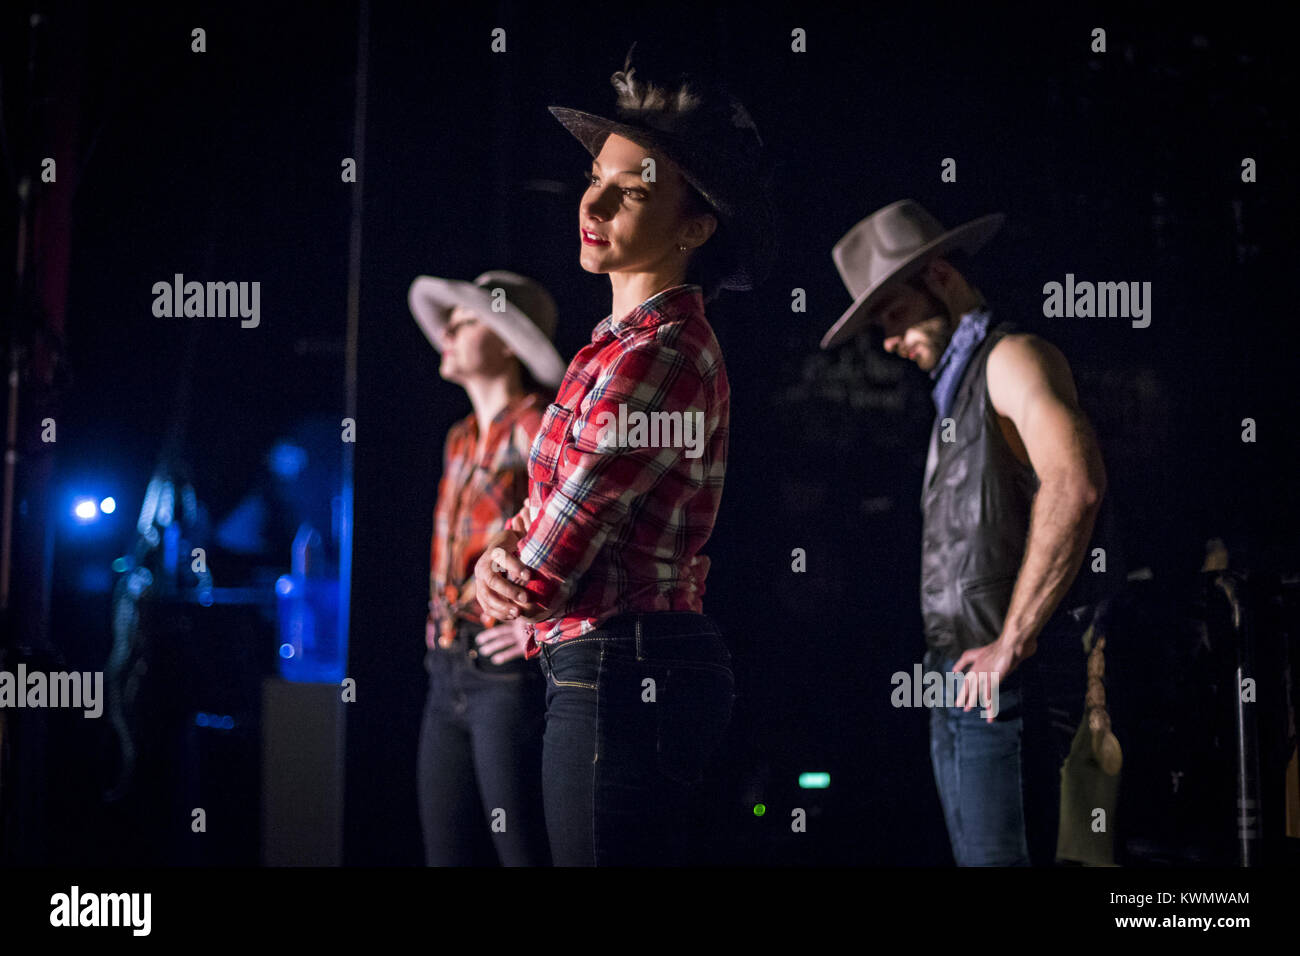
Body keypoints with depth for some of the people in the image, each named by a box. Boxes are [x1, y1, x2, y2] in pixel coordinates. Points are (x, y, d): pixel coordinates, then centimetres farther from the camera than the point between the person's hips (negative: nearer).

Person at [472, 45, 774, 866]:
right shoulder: (653, 338, 13)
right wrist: (505, 562, -6)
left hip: (618, 674, -10)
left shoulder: (652, 357, -20)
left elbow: (541, 576, -20)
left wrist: (503, 570, 2)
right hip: (647, 666, 10)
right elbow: (548, 517, 16)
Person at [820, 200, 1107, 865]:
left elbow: (1076, 485, -25)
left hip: (997, 682, -10)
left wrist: (1012, 642, -22)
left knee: (994, 855, -10)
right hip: (958, 678, 10)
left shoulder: (1014, 357, -7)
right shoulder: (959, 390, 23)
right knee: (974, 853, 11)